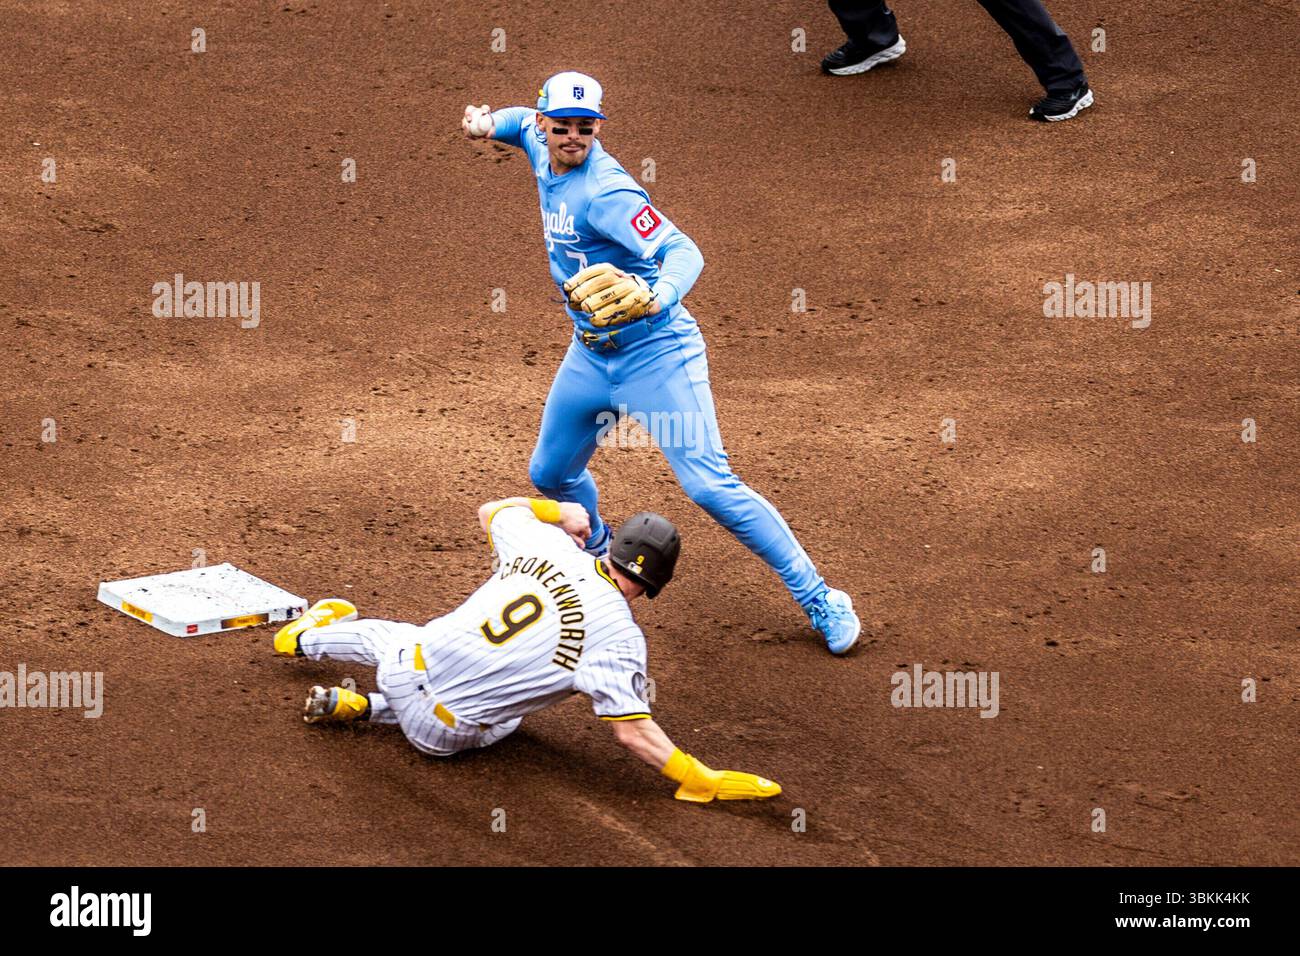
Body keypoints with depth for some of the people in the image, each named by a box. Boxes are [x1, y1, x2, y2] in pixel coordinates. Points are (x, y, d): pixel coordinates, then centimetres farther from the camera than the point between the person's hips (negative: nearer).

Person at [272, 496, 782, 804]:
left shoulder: (543, 540, -4)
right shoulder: (618, 636, -17)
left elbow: (491, 511, 18)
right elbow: (633, 731, -19)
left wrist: (558, 510, 31)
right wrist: (704, 781, -15)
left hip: (408, 665, 4)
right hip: (446, 733, -4)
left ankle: (310, 639, 56)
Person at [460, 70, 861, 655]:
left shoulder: (605, 190, -25)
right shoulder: (544, 154, 1)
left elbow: (684, 252, -36)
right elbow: (527, 123, 26)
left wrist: (655, 297, -58)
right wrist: (491, 123, 3)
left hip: (657, 353, -9)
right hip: (590, 356, 9)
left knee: (710, 486, -16)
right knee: (551, 474, 19)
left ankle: (818, 598, -9)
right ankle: (597, 556, 50)